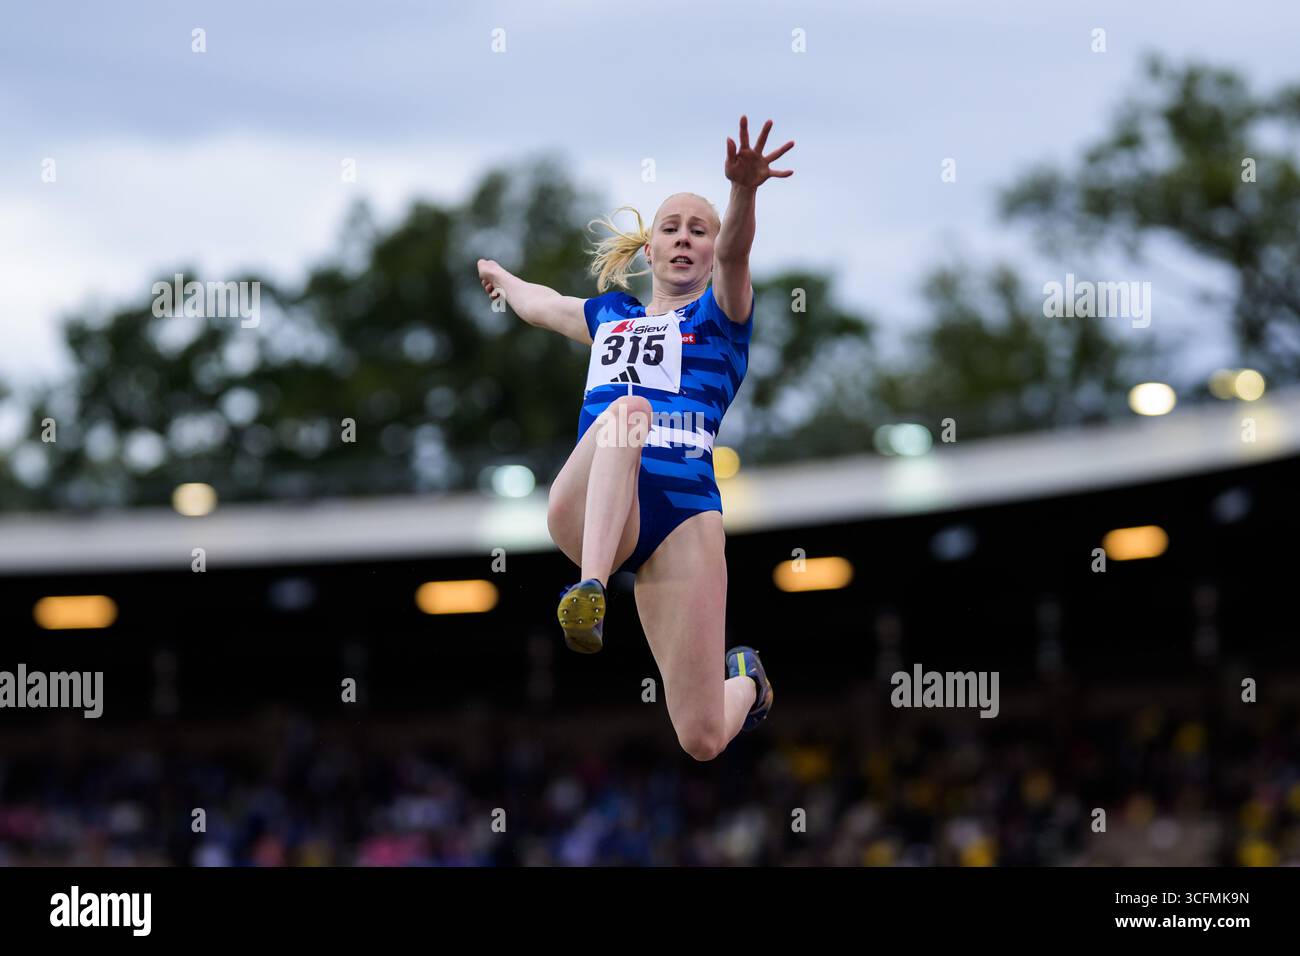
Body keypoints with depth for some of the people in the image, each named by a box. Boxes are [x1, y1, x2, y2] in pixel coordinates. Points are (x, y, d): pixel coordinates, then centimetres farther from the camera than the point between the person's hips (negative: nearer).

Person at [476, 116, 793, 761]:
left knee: (702, 739, -9)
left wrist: (743, 189, -29)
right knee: (628, 409, -34)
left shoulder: (721, 314, 17)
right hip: (587, 508, 2)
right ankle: (589, 588, -52)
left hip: (683, 508, -2)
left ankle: (745, 678, 30)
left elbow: (734, 252, -7)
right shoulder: (608, 315, 29)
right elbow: (535, 303, 51)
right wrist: (498, 274, 73)